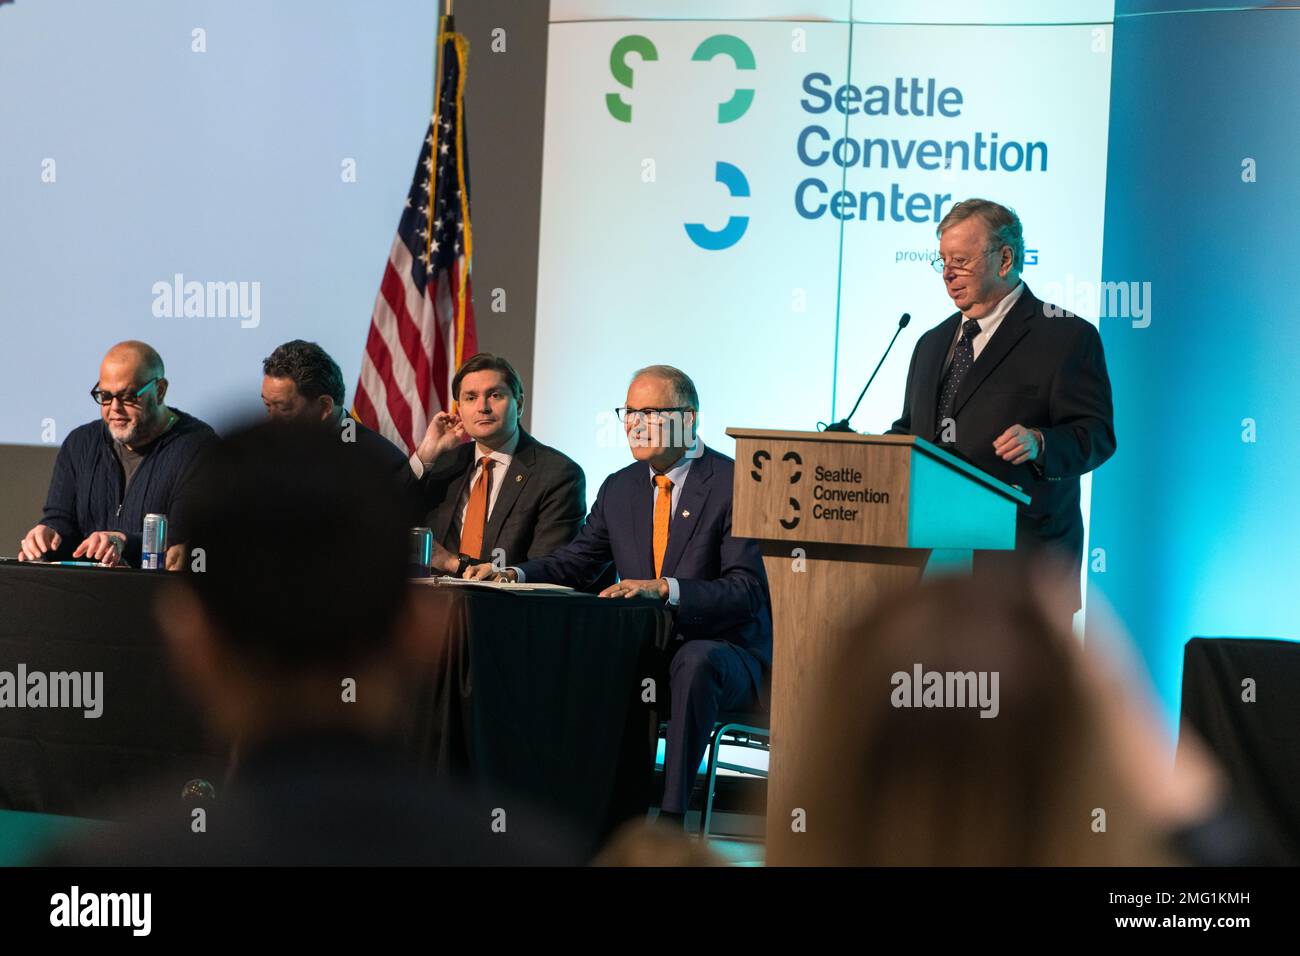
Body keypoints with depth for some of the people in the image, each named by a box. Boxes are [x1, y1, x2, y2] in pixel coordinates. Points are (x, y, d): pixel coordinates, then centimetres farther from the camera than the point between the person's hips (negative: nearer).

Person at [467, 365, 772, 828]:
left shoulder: (734, 483, -8)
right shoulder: (619, 488, 12)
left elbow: (747, 591, -16)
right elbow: (574, 563, 15)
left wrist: (665, 588, -31)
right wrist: (513, 574, -6)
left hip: (725, 655, -5)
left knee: (695, 661, -39)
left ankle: (671, 820, -37)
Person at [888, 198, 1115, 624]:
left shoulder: (1066, 337, 0)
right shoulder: (933, 343, 23)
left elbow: (1096, 434, -6)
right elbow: (909, 430, 26)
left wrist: (1040, 445, -26)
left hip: (1024, 554, -6)